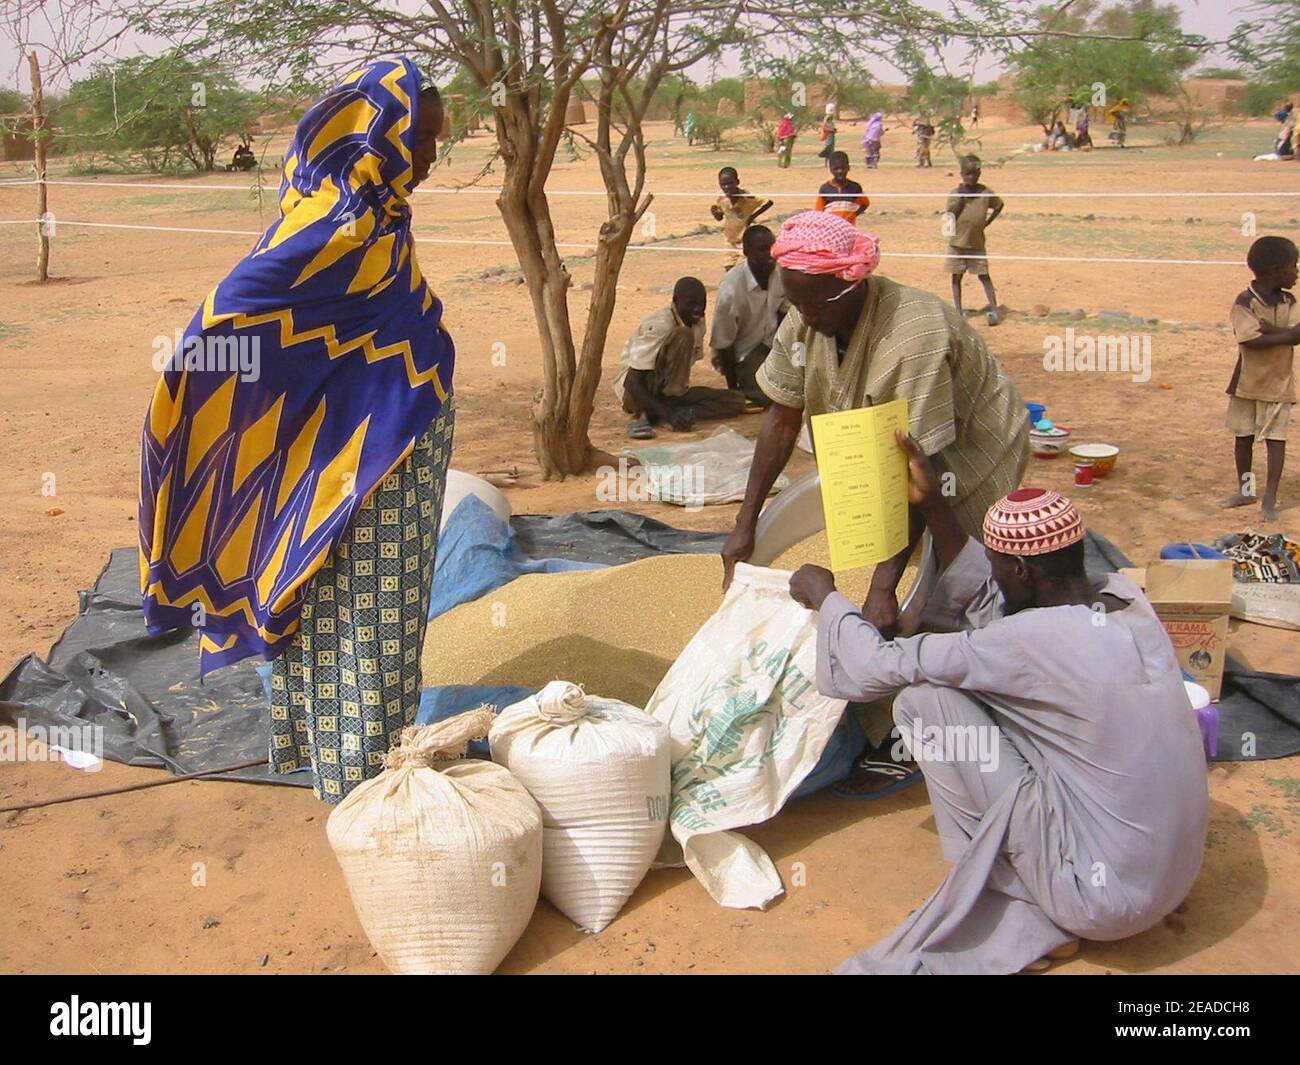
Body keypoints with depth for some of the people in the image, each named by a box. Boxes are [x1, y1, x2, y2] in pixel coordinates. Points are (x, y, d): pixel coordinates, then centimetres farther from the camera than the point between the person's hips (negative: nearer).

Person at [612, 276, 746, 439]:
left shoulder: (697, 322, 1)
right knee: (683, 336, -29)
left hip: (667, 393, 8)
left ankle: (650, 415, -17)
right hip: (635, 391, -8)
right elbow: (633, 381, -26)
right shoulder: (659, 326, -22)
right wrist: (668, 413, -33)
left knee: (736, 402, -10)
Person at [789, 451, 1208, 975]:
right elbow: (993, 607, 10)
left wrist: (824, 597, 4)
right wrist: (935, 509, 9)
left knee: (922, 699, -10)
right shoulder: (1125, 595, -3)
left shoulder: (1033, 642, -24)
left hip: (1107, 901, -8)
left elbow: (884, 666, -14)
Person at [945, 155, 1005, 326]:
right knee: (956, 277, 6)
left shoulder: (985, 192, -4)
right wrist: (961, 198, -17)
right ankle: (958, 311, 14)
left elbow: (999, 205, 13)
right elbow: (950, 217, -12)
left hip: (977, 243, 0)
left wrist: (988, 221, 4)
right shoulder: (955, 193, -5)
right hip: (957, 243, 1)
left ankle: (994, 310, 1)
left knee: (984, 276, 2)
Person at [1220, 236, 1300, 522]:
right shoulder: (1245, 302, -13)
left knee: (1275, 439, 1)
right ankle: (1245, 490, 27)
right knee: (1243, 437, 10)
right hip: (1247, 382, -3)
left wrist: (1268, 327, -24)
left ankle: (1270, 499, 6)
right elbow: (1251, 340, -24)